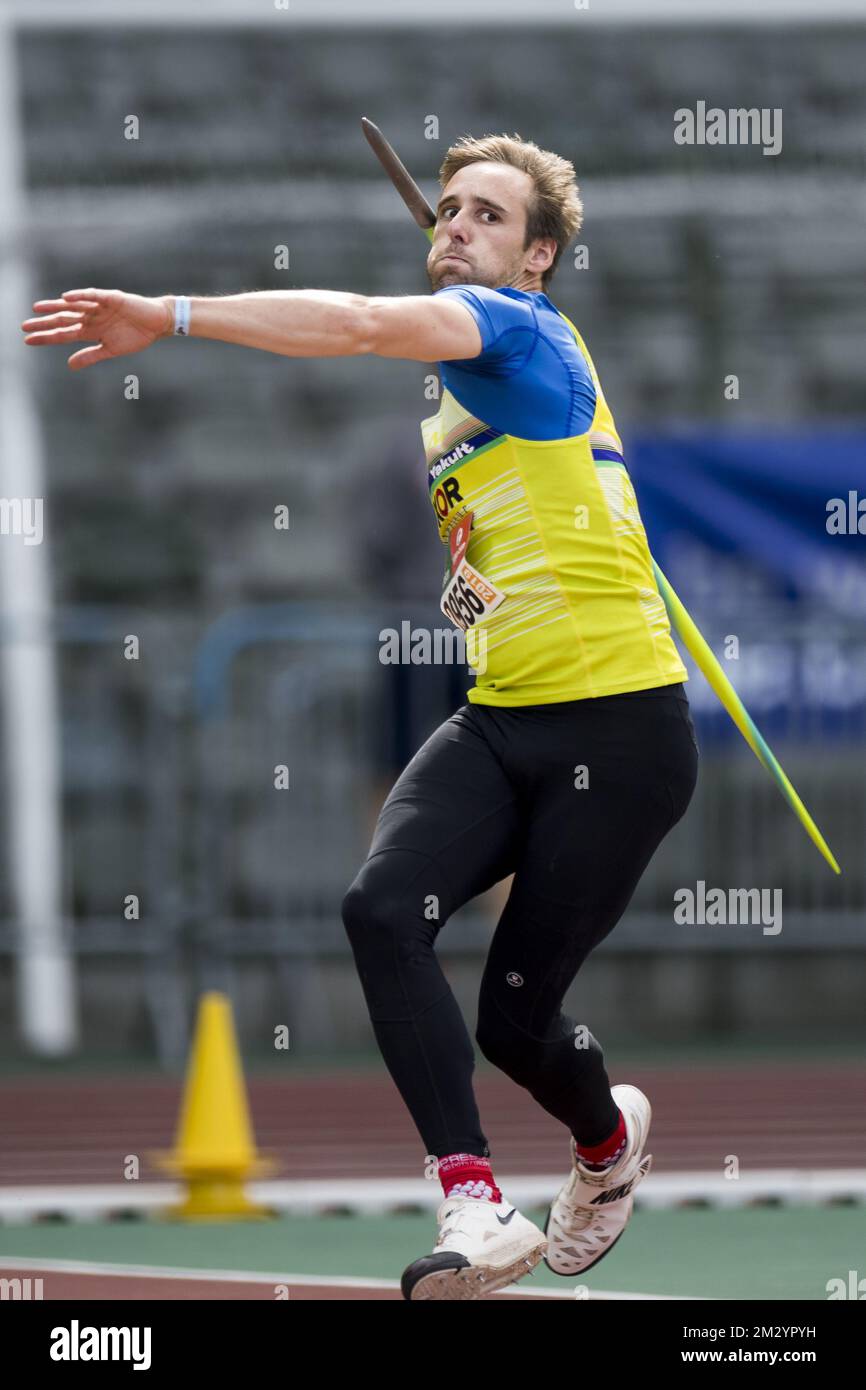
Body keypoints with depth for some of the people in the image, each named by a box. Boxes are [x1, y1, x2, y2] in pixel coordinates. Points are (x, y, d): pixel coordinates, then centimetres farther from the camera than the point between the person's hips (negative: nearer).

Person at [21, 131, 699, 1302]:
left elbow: (364, 325, -28)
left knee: (515, 1018, -2)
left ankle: (610, 1137, 34)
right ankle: (476, 1209, -23)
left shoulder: (518, 327, -10)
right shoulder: (462, 385, 17)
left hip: (619, 729, -8)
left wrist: (171, 316, -33)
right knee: (385, 906, -21)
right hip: (500, 722, 8)